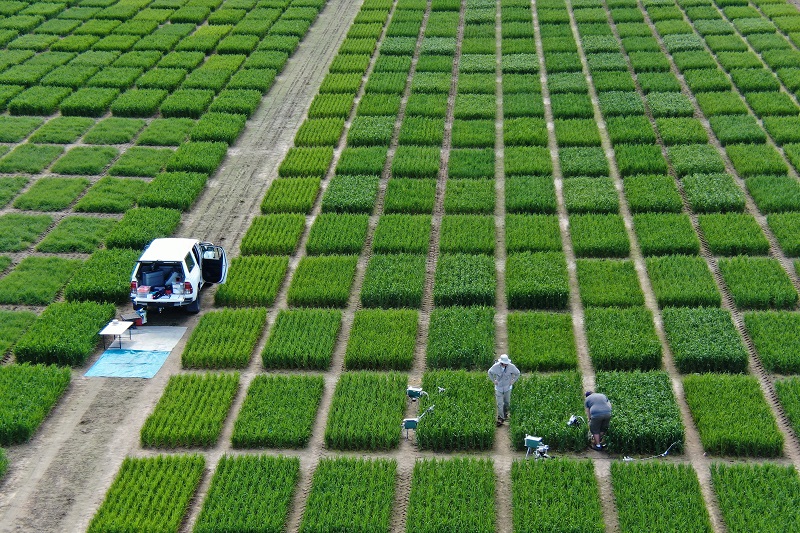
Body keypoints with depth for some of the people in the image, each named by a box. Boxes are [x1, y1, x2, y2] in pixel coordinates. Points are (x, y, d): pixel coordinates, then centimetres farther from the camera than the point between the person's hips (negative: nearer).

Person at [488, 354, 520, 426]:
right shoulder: (496, 366, -20)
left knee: (507, 402, 15)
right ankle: (500, 418, 8)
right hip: (498, 387, -1)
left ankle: (505, 412, 44)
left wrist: (512, 381, -2)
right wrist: (494, 381, -2)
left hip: (507, 387, 1)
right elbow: (490, 372, 2)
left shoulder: (511, 366, -20)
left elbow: (517, 373, 0)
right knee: (499, 404, -2)